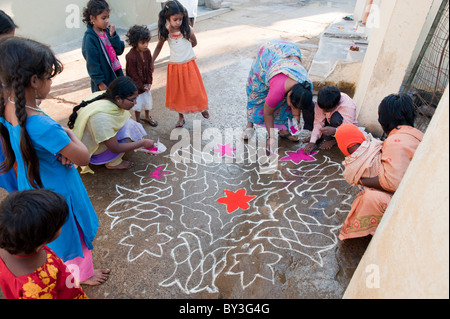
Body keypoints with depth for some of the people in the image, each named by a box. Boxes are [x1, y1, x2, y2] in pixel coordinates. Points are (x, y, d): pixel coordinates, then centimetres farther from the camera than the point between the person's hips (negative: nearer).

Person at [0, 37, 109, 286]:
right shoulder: (43, 127, -38)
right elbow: (84, 158, -26)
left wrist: (62, 148, -14)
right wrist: (70, 135, -10)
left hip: (32, 188, 8)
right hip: (58, 194, -7)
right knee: (73, 233, 20)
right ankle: (83, 275, 46)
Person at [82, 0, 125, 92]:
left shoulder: (107, 31, 2)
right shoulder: (90, 38, -16)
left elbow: (119, 51, 2)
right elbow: (92, 63, -15)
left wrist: (113, 35, -13)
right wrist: (100, 83, -15)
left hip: (115, 74, 7)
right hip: (104, 80, -7)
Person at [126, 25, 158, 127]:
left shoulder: (147, 52, -7)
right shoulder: (131, 56, -27)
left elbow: (150, 68, 1)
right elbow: (133, 74, -20)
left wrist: (149, 82, -5)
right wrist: (142, 86, -14)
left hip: (146, 84, 6)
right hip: (136, 85, -6)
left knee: (148, 100, 20)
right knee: (138, 104, 8)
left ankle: (147, 117, 44)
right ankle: (138, 121, 30)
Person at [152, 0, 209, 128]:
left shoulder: (188, 30, -13)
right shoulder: (165, 32, -9)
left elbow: (194, 43, 6)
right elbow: (159, 46, 4)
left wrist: (184, 48, 6)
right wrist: (151, 62, 2)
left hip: (189, 64, -1)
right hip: (174, 66, 1)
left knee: (195, 89, 7)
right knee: (177, 91, 10)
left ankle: (203, 108, 35)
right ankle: (181, 117, 25)